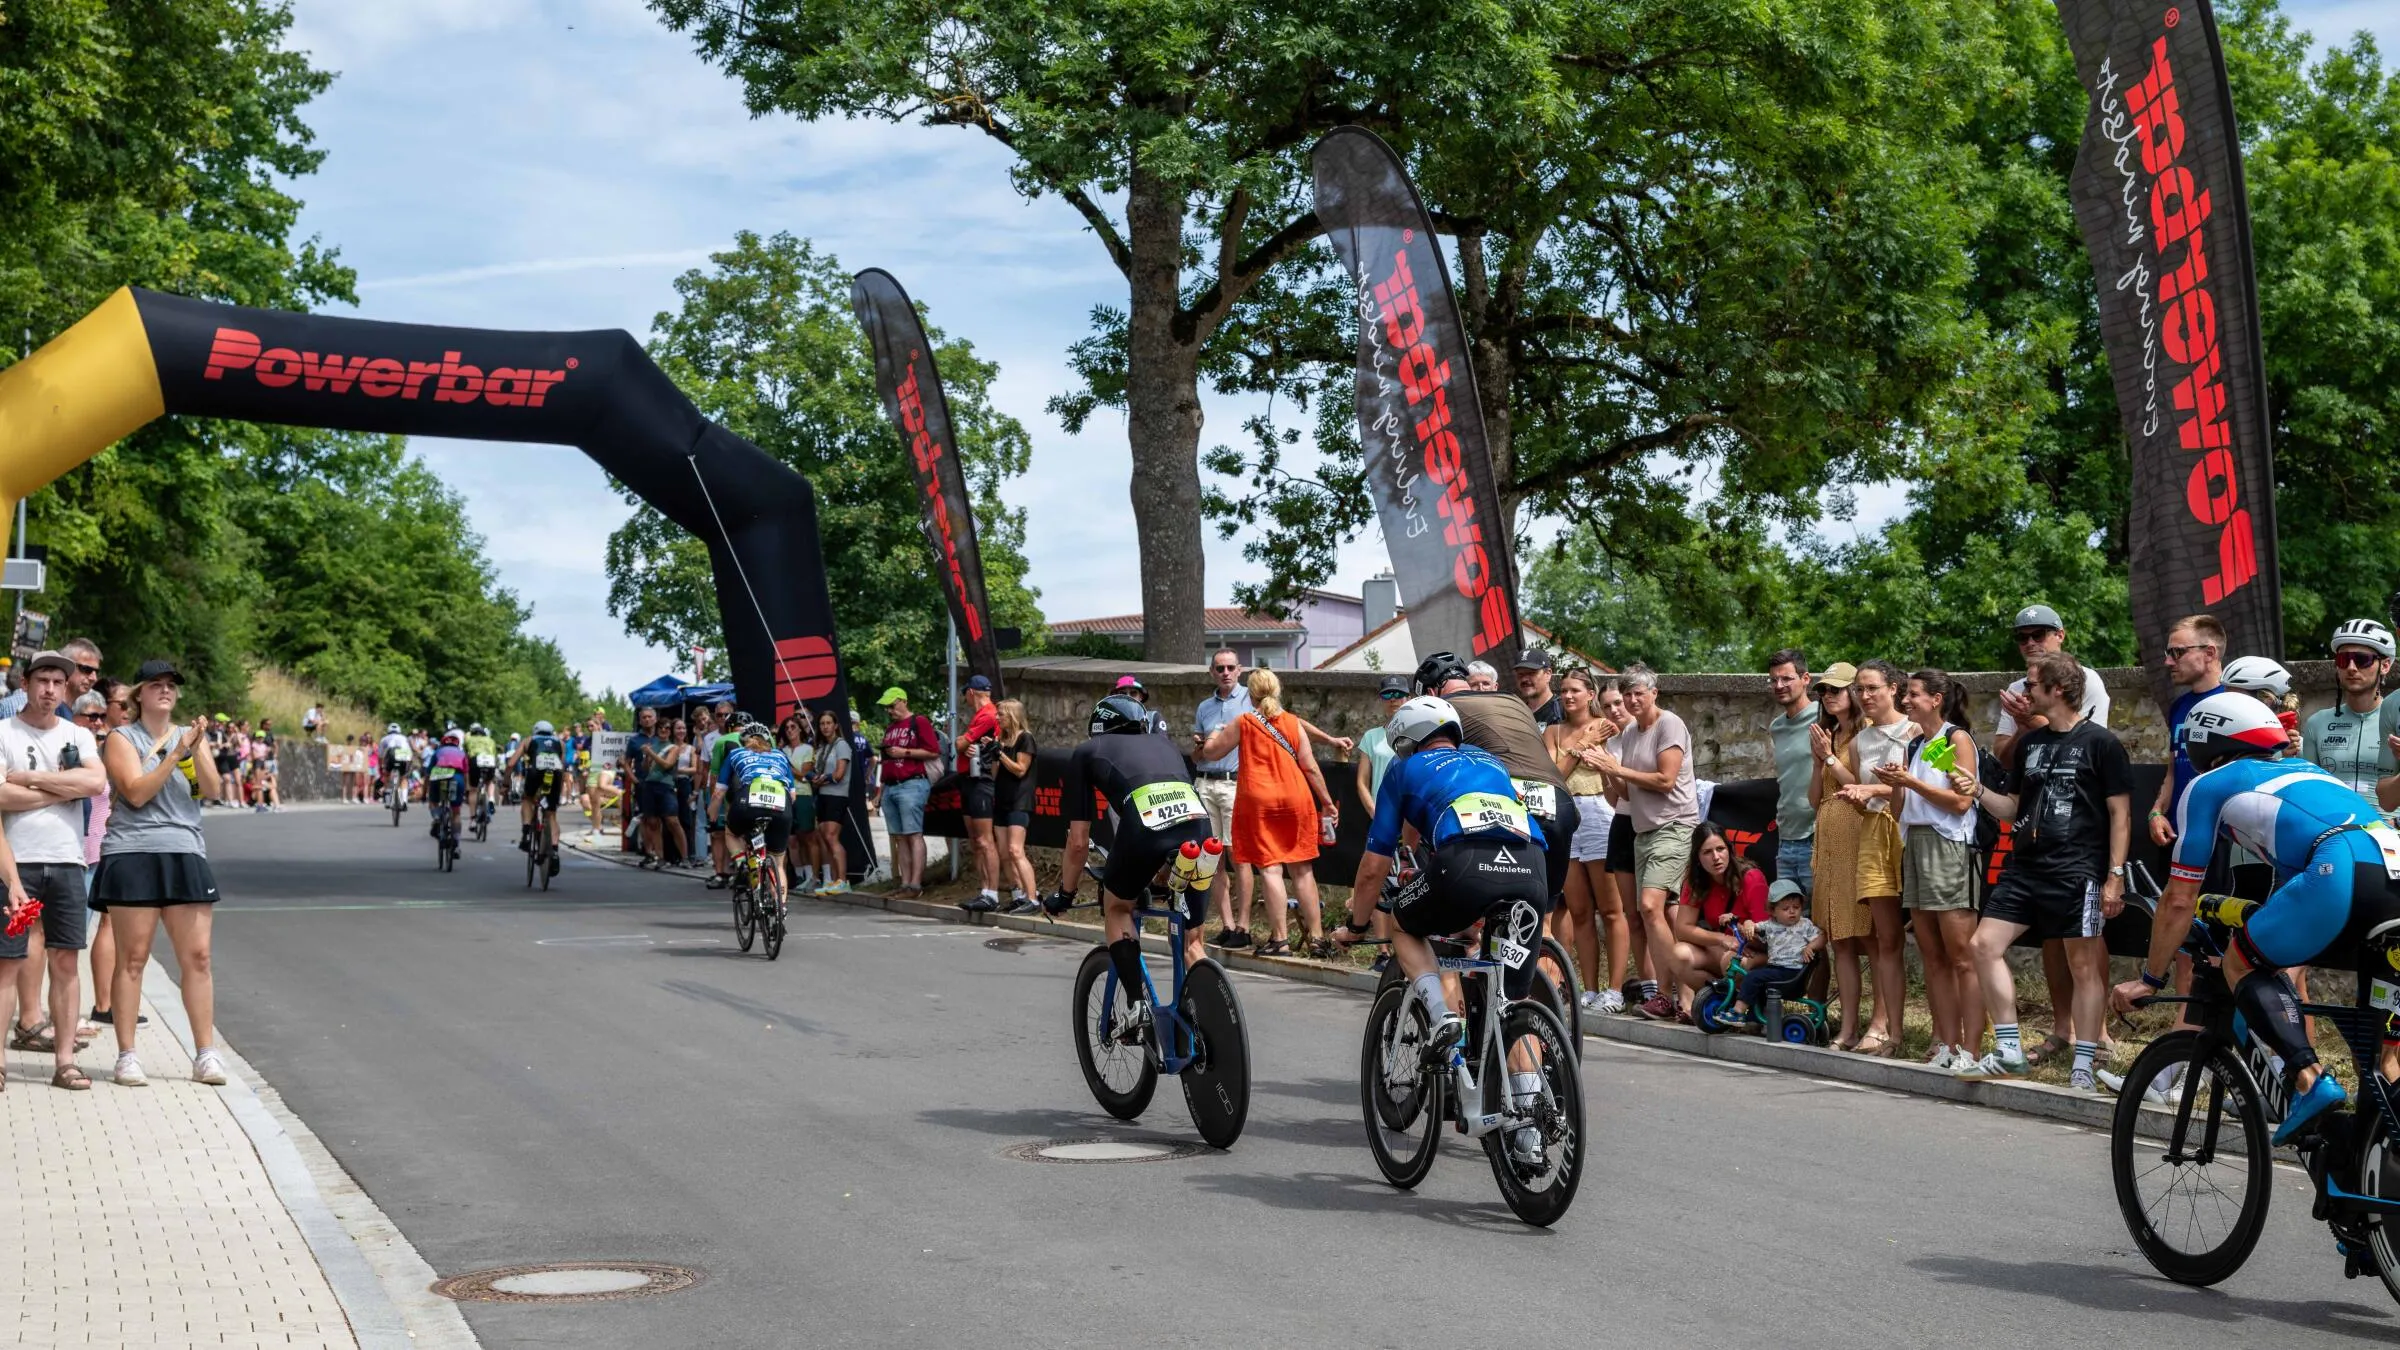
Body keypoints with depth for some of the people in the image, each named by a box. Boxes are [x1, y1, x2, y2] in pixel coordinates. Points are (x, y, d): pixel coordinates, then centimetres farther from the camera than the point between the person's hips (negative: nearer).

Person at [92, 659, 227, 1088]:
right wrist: (177, 753, -15)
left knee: (198, 957, -1)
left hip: (185, 855, 3)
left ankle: (206, 1055, 3)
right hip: (132, 855, -3)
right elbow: (136, 792, -10)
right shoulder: (122, 739, 4)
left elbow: (212, 789, 2)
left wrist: (196, 750, -13)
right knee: (131, 958, -1)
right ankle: (127, 1057, 5)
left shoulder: (190, 735, 15)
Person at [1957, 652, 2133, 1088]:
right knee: (1985, 944, -3)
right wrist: (1978, 790, 3)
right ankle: (2009, 1052, 3)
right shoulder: (2030, 742, 16)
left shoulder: (2100, 743, -3)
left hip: (2077, 872, -7)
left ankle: (2083, 1065, 5)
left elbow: (2120, 813, -5)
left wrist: (2115, 875, -11)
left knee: (2084, 964, -1)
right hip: (2024, 867, 7)